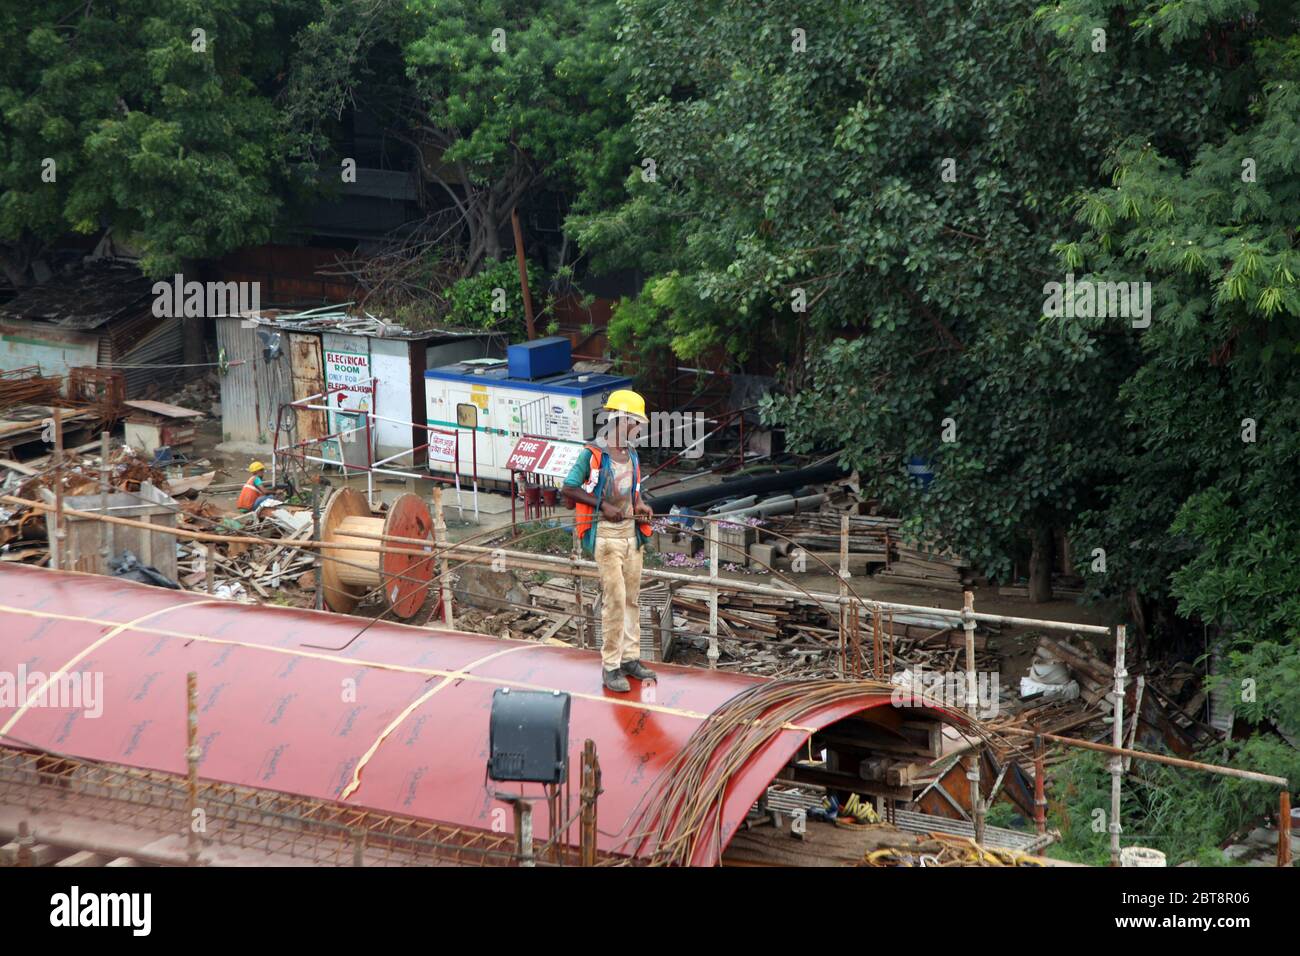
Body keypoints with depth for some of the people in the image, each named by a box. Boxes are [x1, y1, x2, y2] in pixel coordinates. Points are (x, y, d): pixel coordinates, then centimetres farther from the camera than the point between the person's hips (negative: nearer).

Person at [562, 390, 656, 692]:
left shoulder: (631, 456, 12)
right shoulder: (593, 455, -11)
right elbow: (569, 489, -11)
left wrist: (641, 505, 4)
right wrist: (602, 505, -16)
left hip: (631, 531, 7)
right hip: (606, 533, -7)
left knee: (632, 598, 11)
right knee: (615, 599, -8)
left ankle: (630, 658, 21)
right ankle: (610, 667, -1)